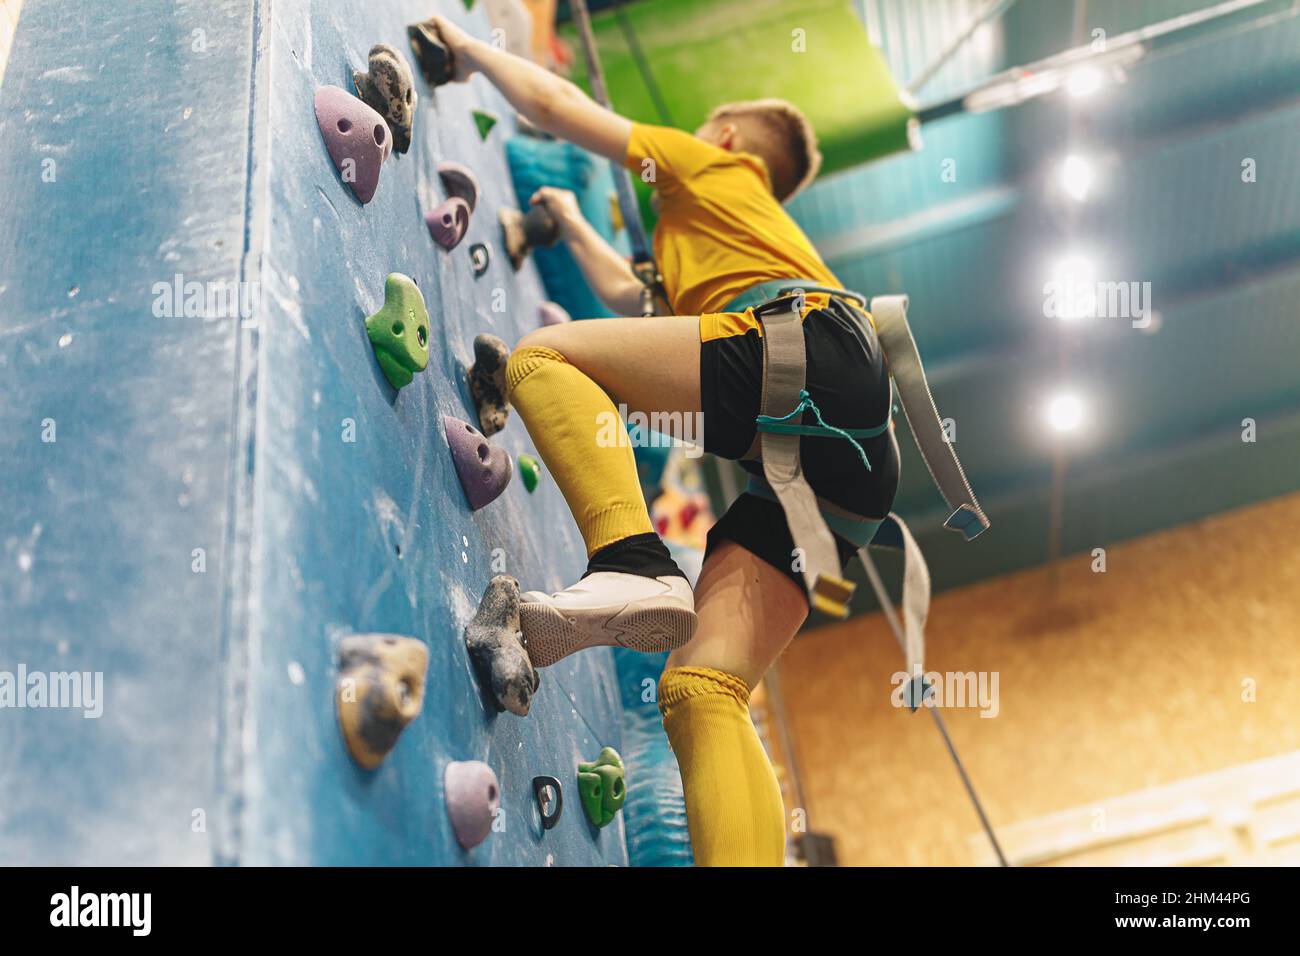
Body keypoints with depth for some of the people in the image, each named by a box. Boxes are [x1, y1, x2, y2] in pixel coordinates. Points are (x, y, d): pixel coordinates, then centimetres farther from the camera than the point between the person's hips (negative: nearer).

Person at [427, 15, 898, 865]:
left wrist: (473, 49, 42)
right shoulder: (731, 237, 45)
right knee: (704, 688, -8)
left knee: (542, 356, -7)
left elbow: (553, 105, 25)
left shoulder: (720, 167, 25)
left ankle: (635, 566, -30)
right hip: (842, 459, 7)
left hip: (809, 350, -7)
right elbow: (629, 296, 59)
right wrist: (572, 223, 72)